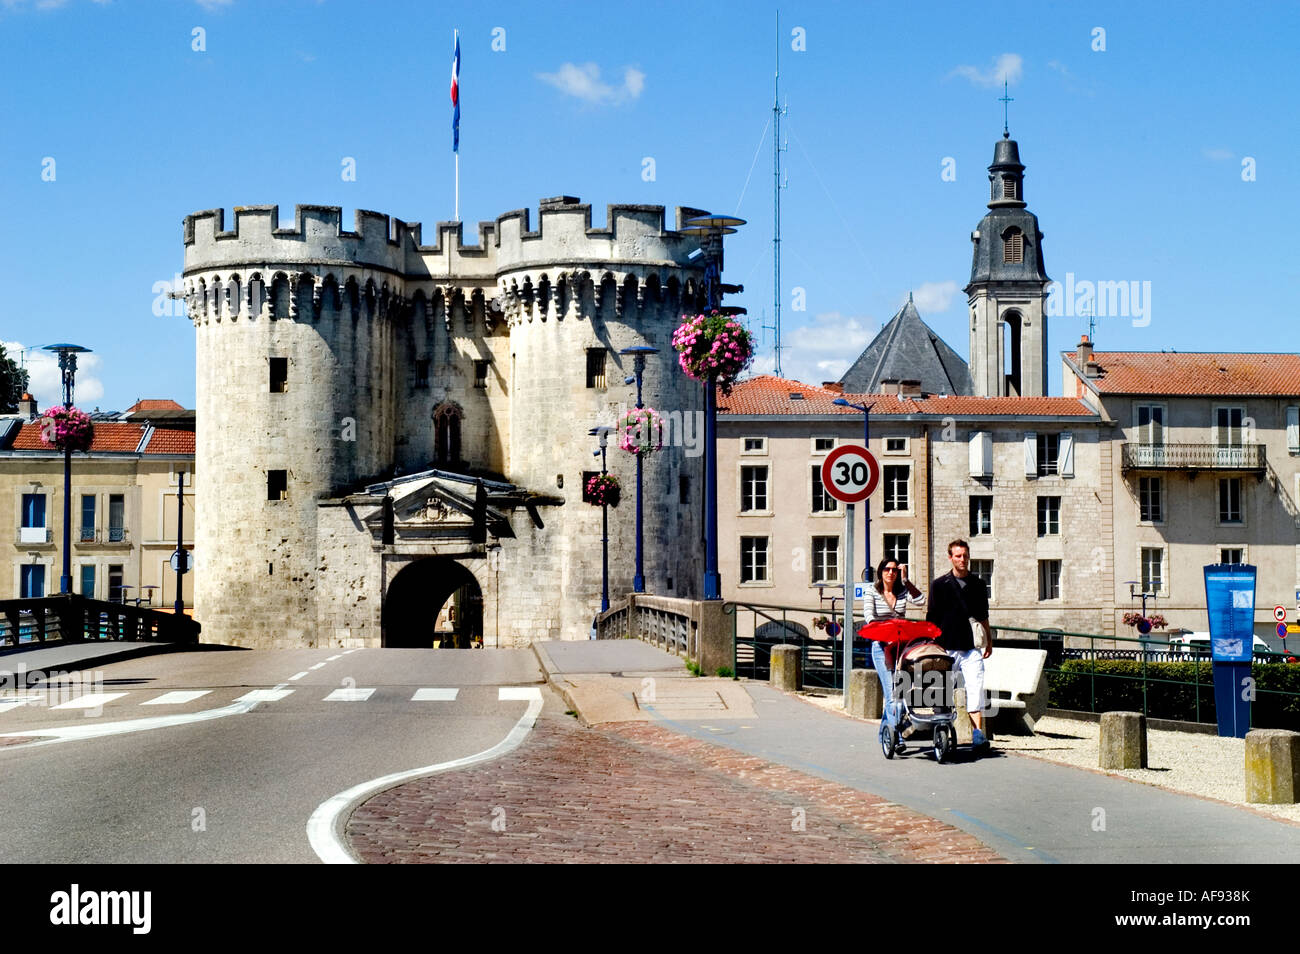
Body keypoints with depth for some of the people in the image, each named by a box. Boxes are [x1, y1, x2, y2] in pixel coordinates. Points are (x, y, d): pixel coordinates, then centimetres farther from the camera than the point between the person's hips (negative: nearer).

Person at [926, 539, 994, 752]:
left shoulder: (978, 584, 12)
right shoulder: (939, 585, 3)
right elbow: (931, 618, 5)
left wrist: (989, 640, 15)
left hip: (971, 647, 1)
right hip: (945, 647, -1)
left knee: (975, 688, -11)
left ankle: (978, 732, -15)